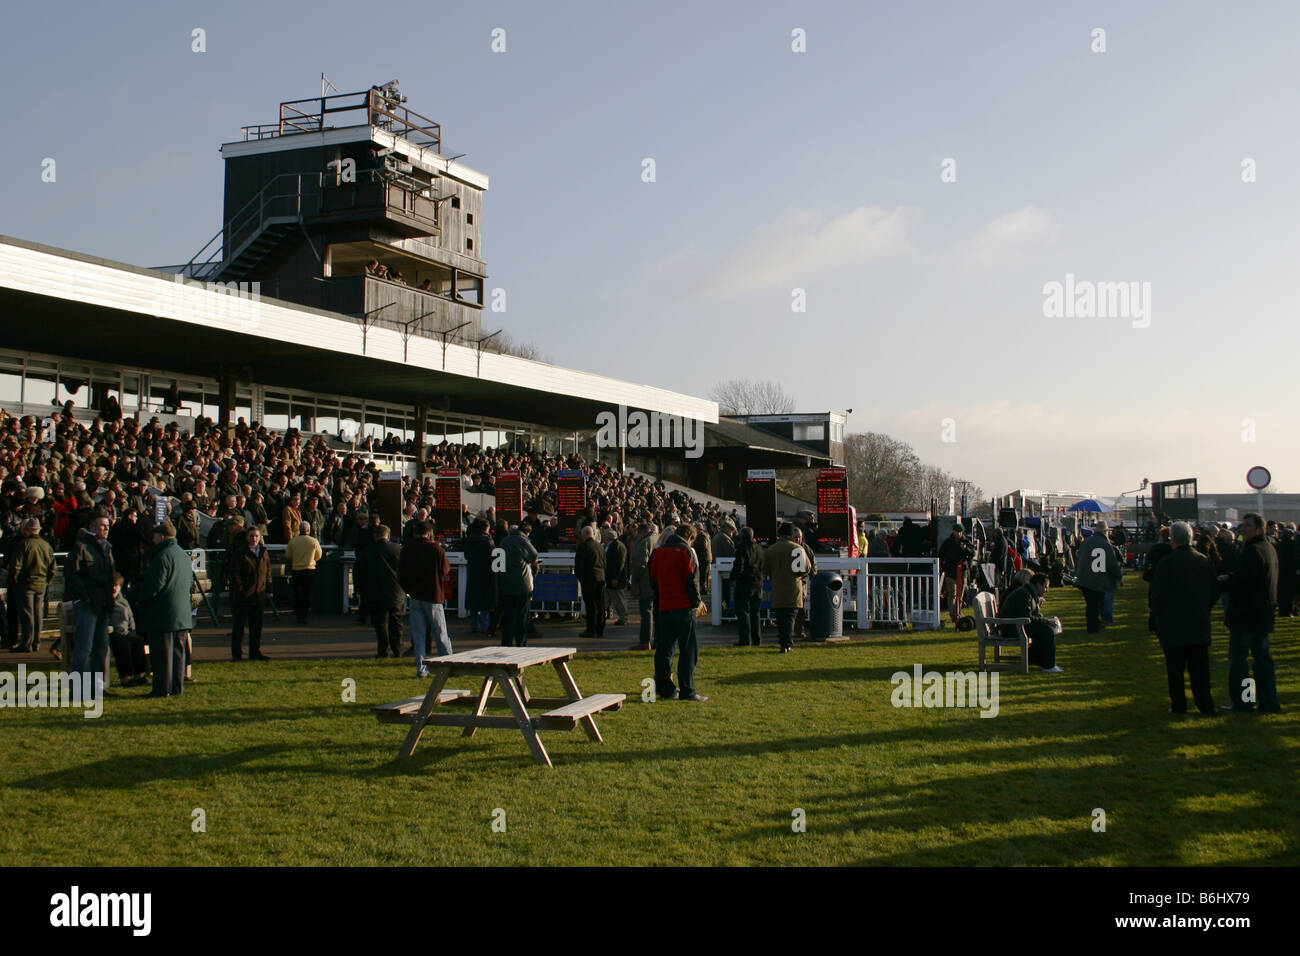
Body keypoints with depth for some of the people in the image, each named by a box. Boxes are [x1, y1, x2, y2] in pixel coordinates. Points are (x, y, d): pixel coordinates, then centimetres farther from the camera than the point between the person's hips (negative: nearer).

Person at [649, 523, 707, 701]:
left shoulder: (657, 552, 11)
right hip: (683, 607, -6)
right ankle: (687, 691, -4)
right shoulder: (685, 551, -9)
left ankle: (664, 688, 15)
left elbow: (653, 581, 14)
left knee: (664, 649, 12)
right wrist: (697, 601, 0)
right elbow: (691, 579, -12)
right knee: (689, 649, -2)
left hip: (664, 608, 7)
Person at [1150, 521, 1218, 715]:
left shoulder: (1167, 562, -13)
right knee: (1200, 667, 10)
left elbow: (1158, 594, -12)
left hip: (1173, 626, -4)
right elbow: (1215, 592, 10)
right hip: (1200, 625, 4)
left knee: (1175, 669, 4)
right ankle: (1205, 704, 11)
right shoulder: (1204, 561, 3)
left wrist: (1158, 614, 4)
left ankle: (1178, 704, 7)